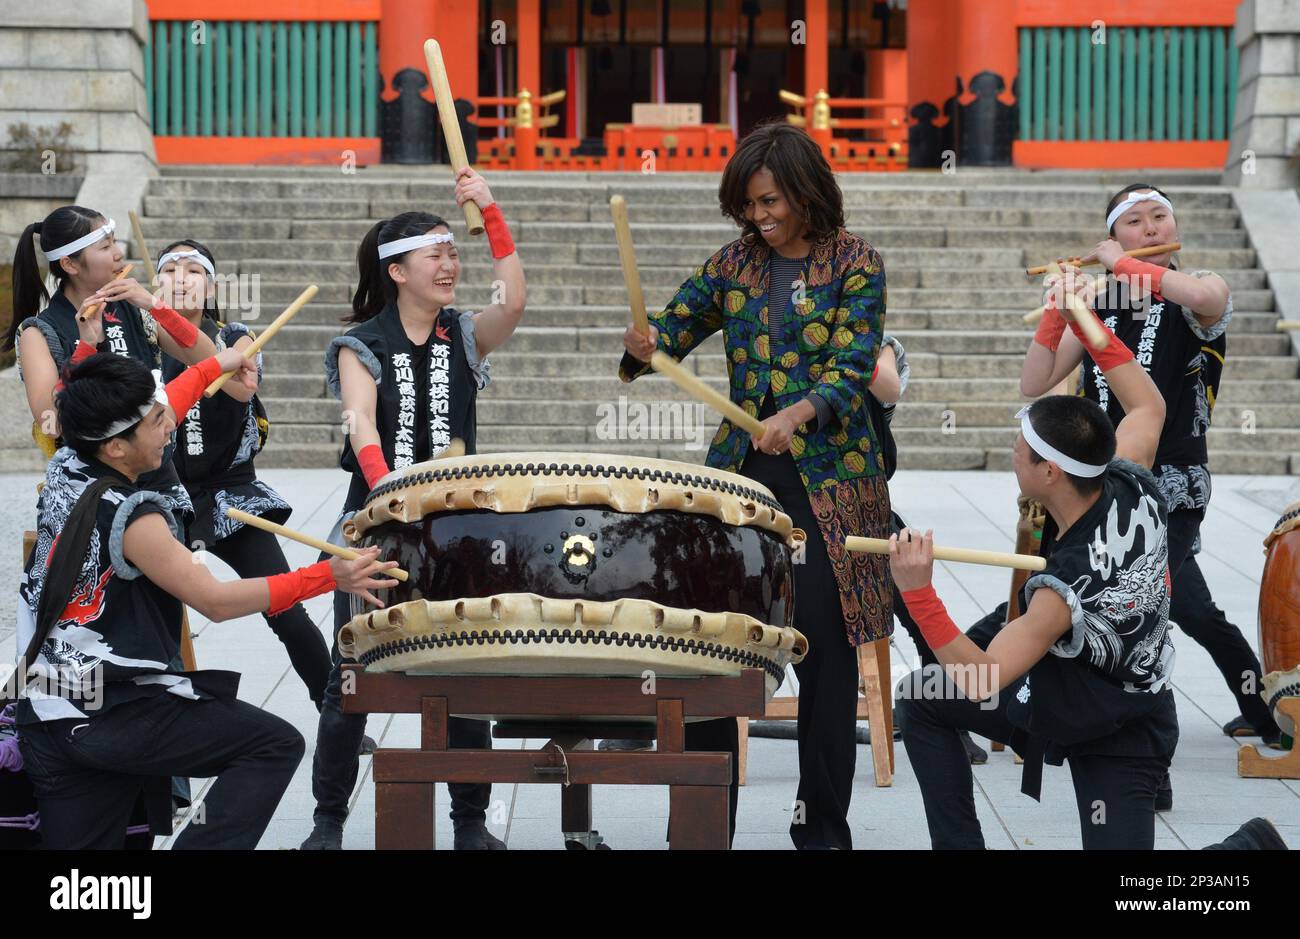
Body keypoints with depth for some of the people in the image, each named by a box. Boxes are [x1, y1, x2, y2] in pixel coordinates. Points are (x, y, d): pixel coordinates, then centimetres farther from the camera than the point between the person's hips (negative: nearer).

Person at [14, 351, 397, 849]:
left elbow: (147, 418, 25)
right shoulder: (130, 518, -18)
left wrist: (212, 367, 38)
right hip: (115, 716, -8)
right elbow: (217, 601, -16)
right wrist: (328, 576, -16)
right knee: (277, 745, -3)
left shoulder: (63, 471, 6)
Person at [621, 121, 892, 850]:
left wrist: (797, 415, -32)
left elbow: (851, 368, -14)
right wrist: (644, 347, -16)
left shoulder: (857, 265, -3)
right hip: (740, 471, 4)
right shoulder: (737, 262, 9)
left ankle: (823, 826, 11)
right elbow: (674, 327, 8)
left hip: (828, 477, -4)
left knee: (824, 645, 0)